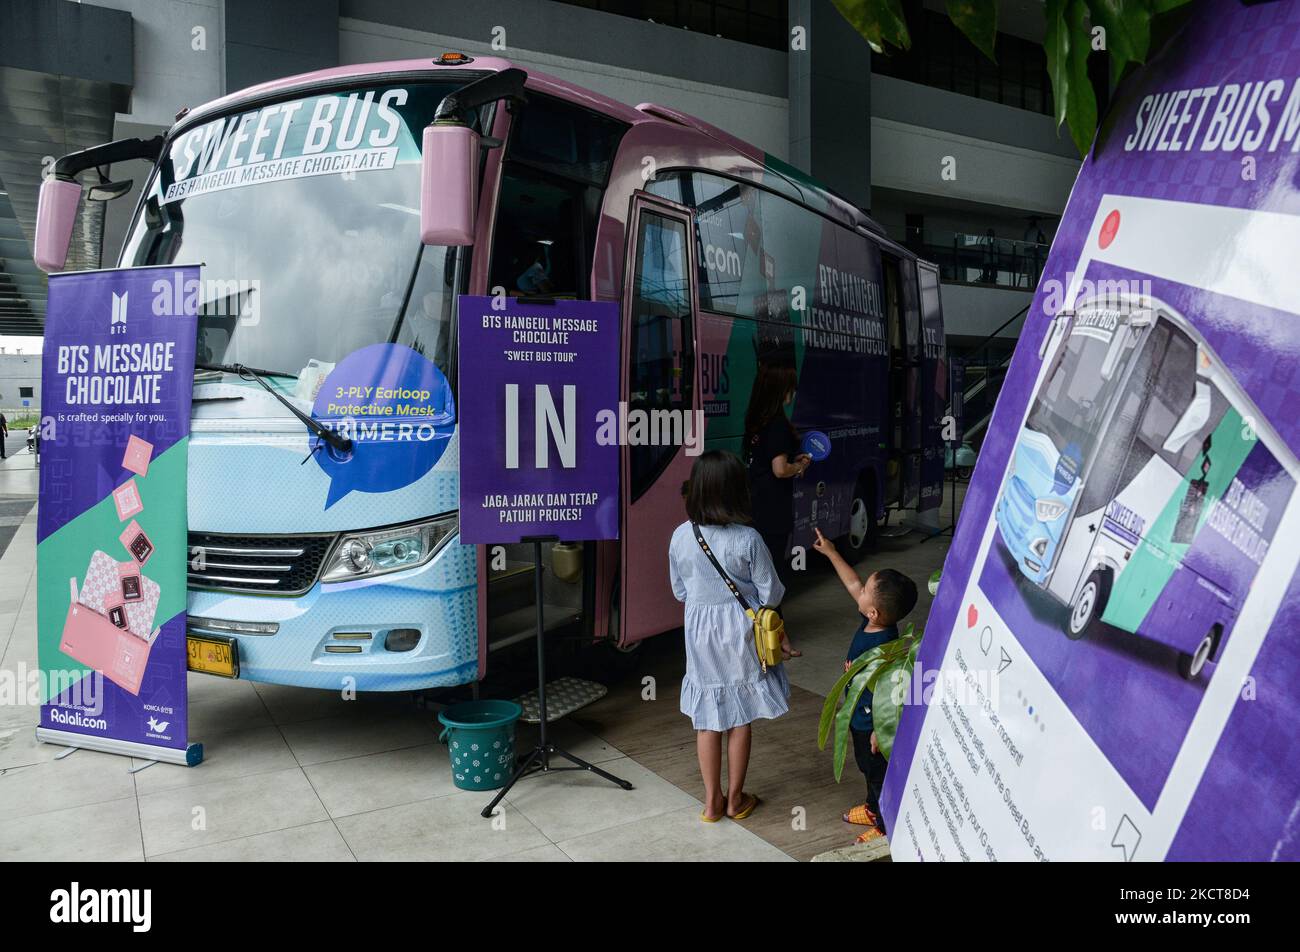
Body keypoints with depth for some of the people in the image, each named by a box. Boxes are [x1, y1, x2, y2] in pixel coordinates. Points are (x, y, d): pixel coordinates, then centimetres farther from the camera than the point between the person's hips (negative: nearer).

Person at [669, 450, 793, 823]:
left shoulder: (681, 537, -10)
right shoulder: (748, 540, -18)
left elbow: (680, 592, 2)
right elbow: (770, 595, -9)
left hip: (699, 631, 2)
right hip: (740, 631, -2)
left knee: (707, 720, 14)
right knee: (740, 720, 14)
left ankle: (712, 801, 24)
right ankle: (735, 799, 27)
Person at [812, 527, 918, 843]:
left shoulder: (884, 648, -36)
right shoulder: (874, 620, -11)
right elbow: (853, 584, 3)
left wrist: (880, 732, -20)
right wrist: (831, 553, 9)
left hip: (874, 723, -9)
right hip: (860, 717, 9)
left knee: (880, 774, 12)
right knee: (869, 769, 28)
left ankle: (887, 828, 30)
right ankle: (874, 809, 49)